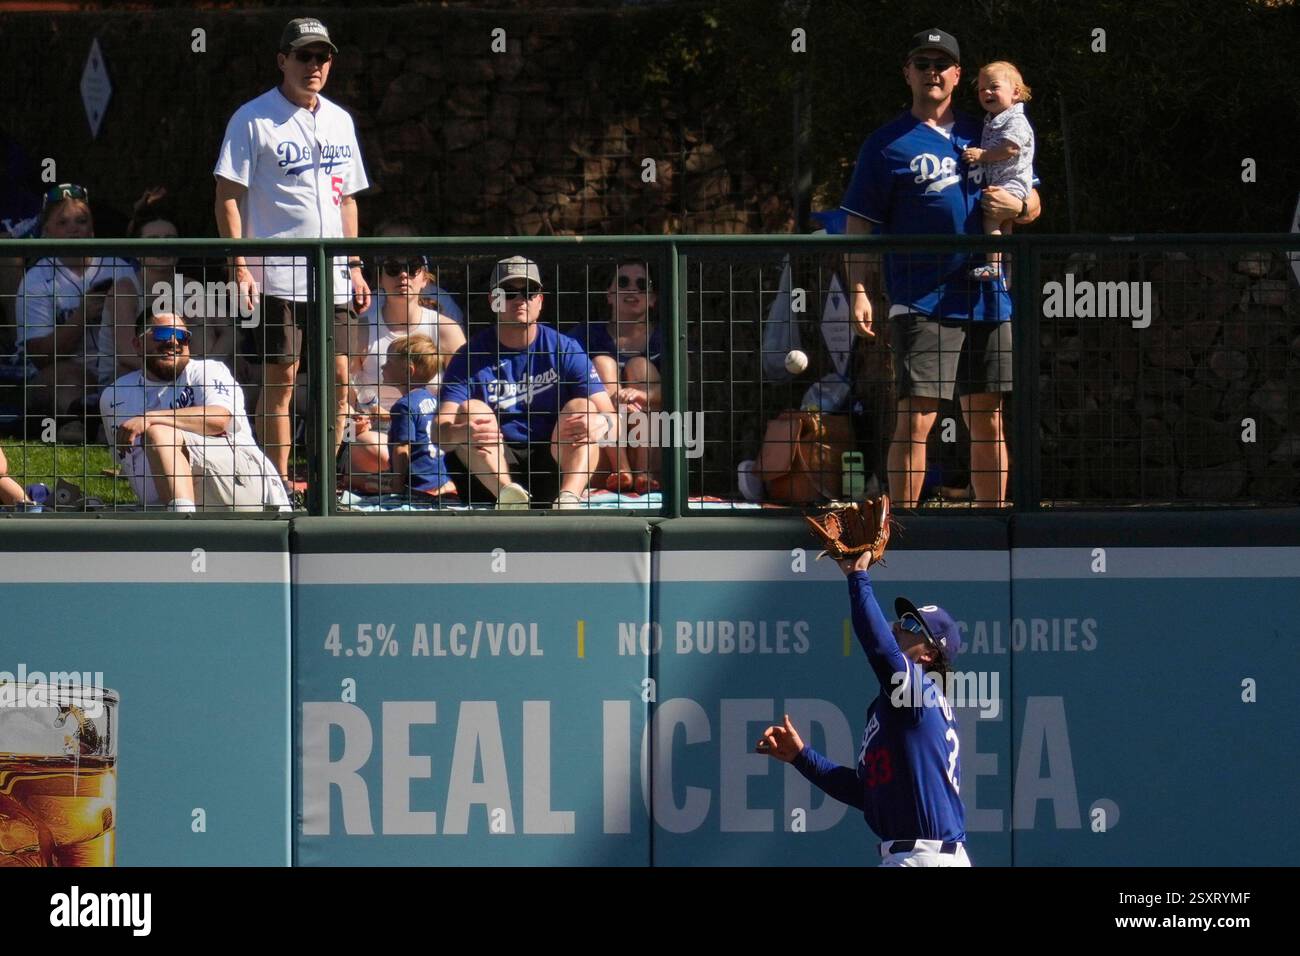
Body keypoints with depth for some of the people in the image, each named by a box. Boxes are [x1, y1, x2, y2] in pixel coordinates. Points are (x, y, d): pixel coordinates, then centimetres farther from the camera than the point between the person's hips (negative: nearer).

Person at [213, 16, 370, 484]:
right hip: (276, 276, -6)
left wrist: (354, 266, 16)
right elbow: (227, 196, -6)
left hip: (331, 277, 6)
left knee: (337, 380, 3)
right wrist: (240, 266, -14)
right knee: (279, 380, -6)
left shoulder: (339, 121, 16)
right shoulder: (254, 119, -3)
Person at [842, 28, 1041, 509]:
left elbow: (1034, 202, 21)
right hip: (922, 304, -4)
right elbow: (859, 225, 0)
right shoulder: (887, 145, 3)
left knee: (989, 422, 8)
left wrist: (1018, 207, -4)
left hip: (989, 302, 4)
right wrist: (859, 293, -12)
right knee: (916, 419, -12)